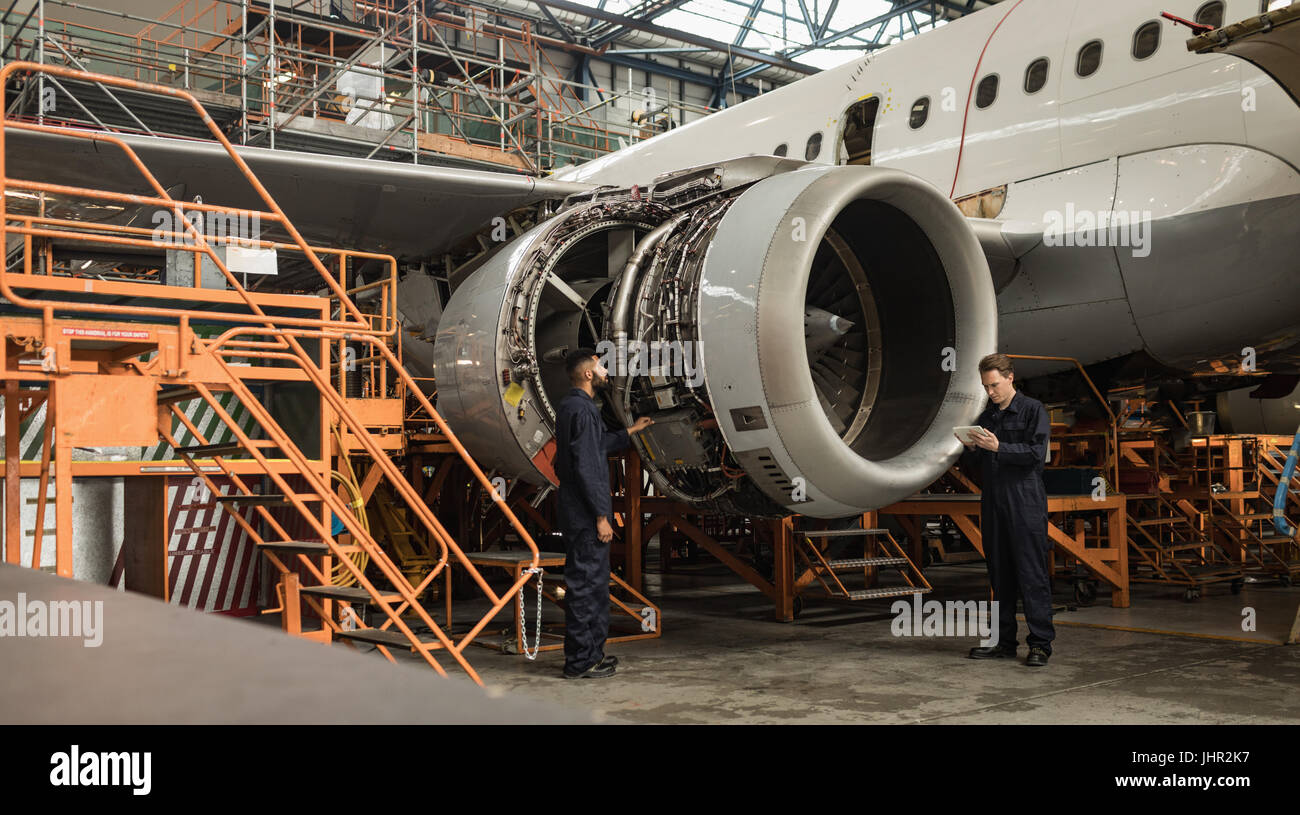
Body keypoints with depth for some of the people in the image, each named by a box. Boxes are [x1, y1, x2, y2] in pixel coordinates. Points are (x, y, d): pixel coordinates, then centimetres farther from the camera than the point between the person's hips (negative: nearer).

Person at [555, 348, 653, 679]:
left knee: (592, 582, 17)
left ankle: (590, 653, 25)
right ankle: (580, 661, 2)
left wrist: (630, 432, 39)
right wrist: (601, 516, -20)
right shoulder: (581, 409, -17)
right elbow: (585, 467, -22)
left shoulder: (570, 406, 15)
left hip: (578, 513, 10)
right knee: (586, 584, -4)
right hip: (585, 514, -10)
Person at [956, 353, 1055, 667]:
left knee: (1032, 574, -6)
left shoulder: (1033, 410, -1)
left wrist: (999, 447, -18)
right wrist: (973, 447, 0)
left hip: (1025, 503, -6)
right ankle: (1004, 640, 16)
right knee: (1000, 574, 9)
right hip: (993, 505, 6)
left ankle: (1040, 643, -2)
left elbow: (1037, 453, -11)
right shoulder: (986, 416, 17)